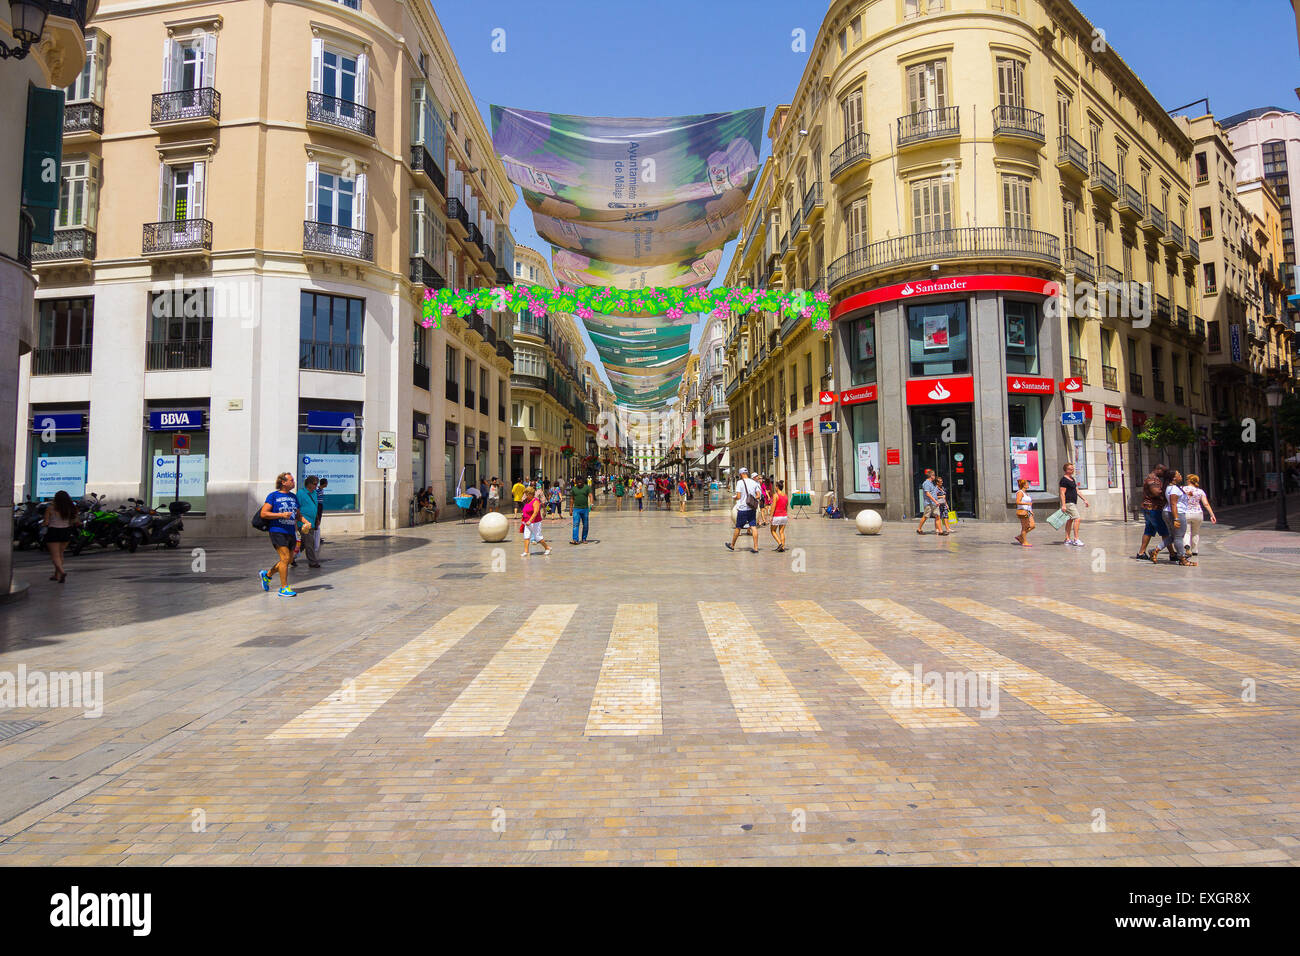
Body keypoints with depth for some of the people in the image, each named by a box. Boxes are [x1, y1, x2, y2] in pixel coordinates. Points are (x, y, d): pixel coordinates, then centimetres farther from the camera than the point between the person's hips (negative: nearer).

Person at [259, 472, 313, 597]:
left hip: (291, 532, 7)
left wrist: (306, 522, 5)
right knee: (285, 558, -11)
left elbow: (297, 514, 23)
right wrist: (281, 515, -18)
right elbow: (263, 514, -9)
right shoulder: (273, 496, -4)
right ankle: (284, 588, -3)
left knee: (289, 559, 11)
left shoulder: (293, 496, 15)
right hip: (277, 531, -7)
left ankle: (266, 575, 33)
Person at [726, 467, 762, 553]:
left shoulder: (740, 482, -9)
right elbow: (758, 496, 4)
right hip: (752, 508, 4)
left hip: (743, 508, -4)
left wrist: (734, 499, 9)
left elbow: (738, 496, -12)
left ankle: (732, 545, 24)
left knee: (738, 527, 8)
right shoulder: (754, 482, 5)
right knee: (753, 527, 2)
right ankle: (755, 548, -1)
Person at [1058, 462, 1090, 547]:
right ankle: (1076, 540, -18)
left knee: (1070, 520, 12)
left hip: (1073, 503, 10)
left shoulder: (1072, 478, 17)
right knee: (1077, 519, -17)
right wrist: (1063, 505, -24)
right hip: (1068, 503, -10)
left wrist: (1084, 499, 19)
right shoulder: (1064, 480, -14)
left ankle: (1067, 539, 17)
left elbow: (1077, 491, 23)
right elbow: (1062, 493, -18)